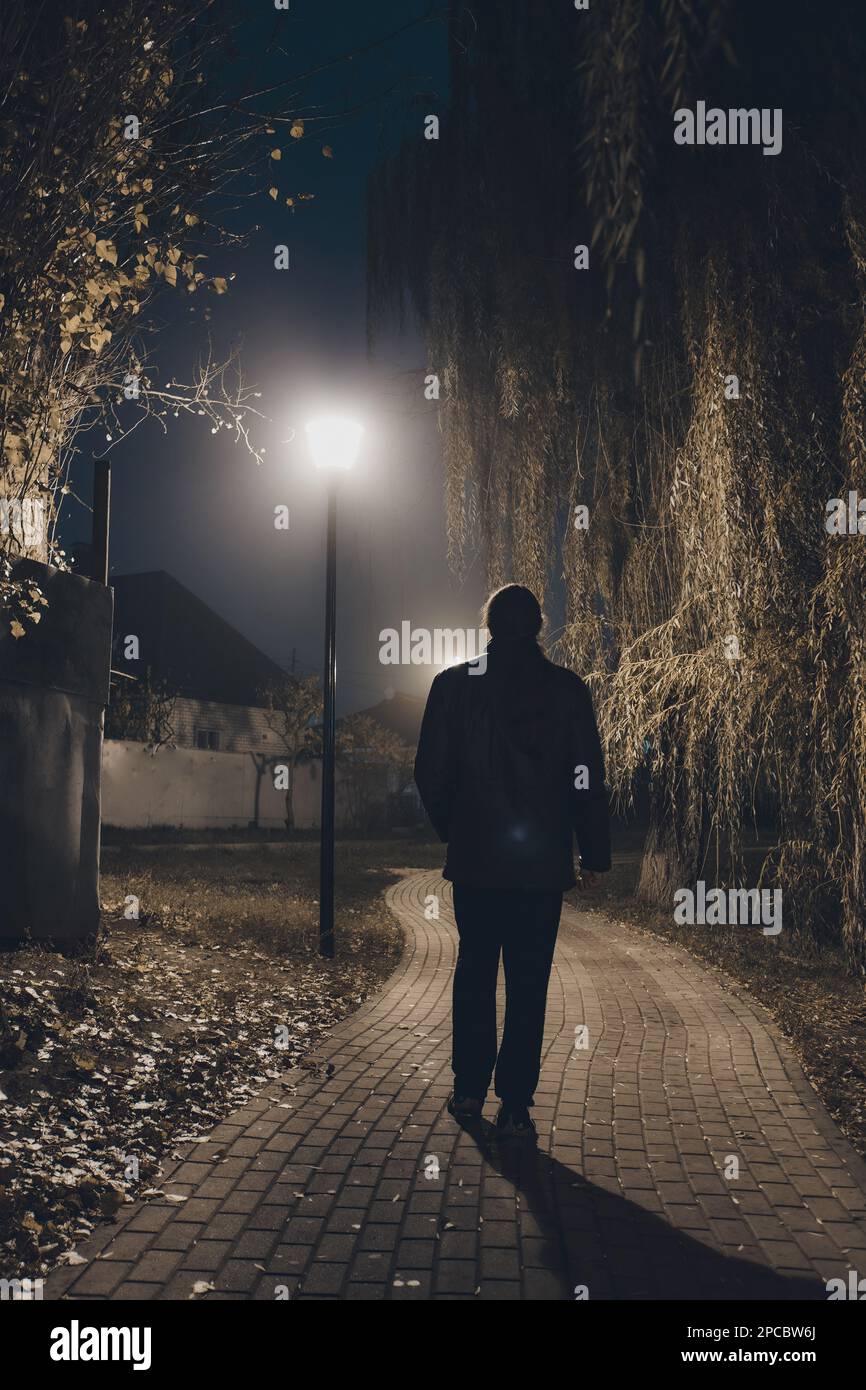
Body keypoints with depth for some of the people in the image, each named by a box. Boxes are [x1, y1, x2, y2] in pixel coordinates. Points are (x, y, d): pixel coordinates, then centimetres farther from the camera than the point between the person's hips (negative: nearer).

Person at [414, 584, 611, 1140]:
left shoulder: (453, 684, -1)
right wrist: (595, 854, 5)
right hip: (542, 863, -1)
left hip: (474, 859, 1)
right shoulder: (567, 688, -3)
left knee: (475, 971, 16)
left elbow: (431, 774, 0)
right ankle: (515, 1105, 9)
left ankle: (469, 1091, 21)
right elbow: (588, 780, -4)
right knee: (529, 983, 7)